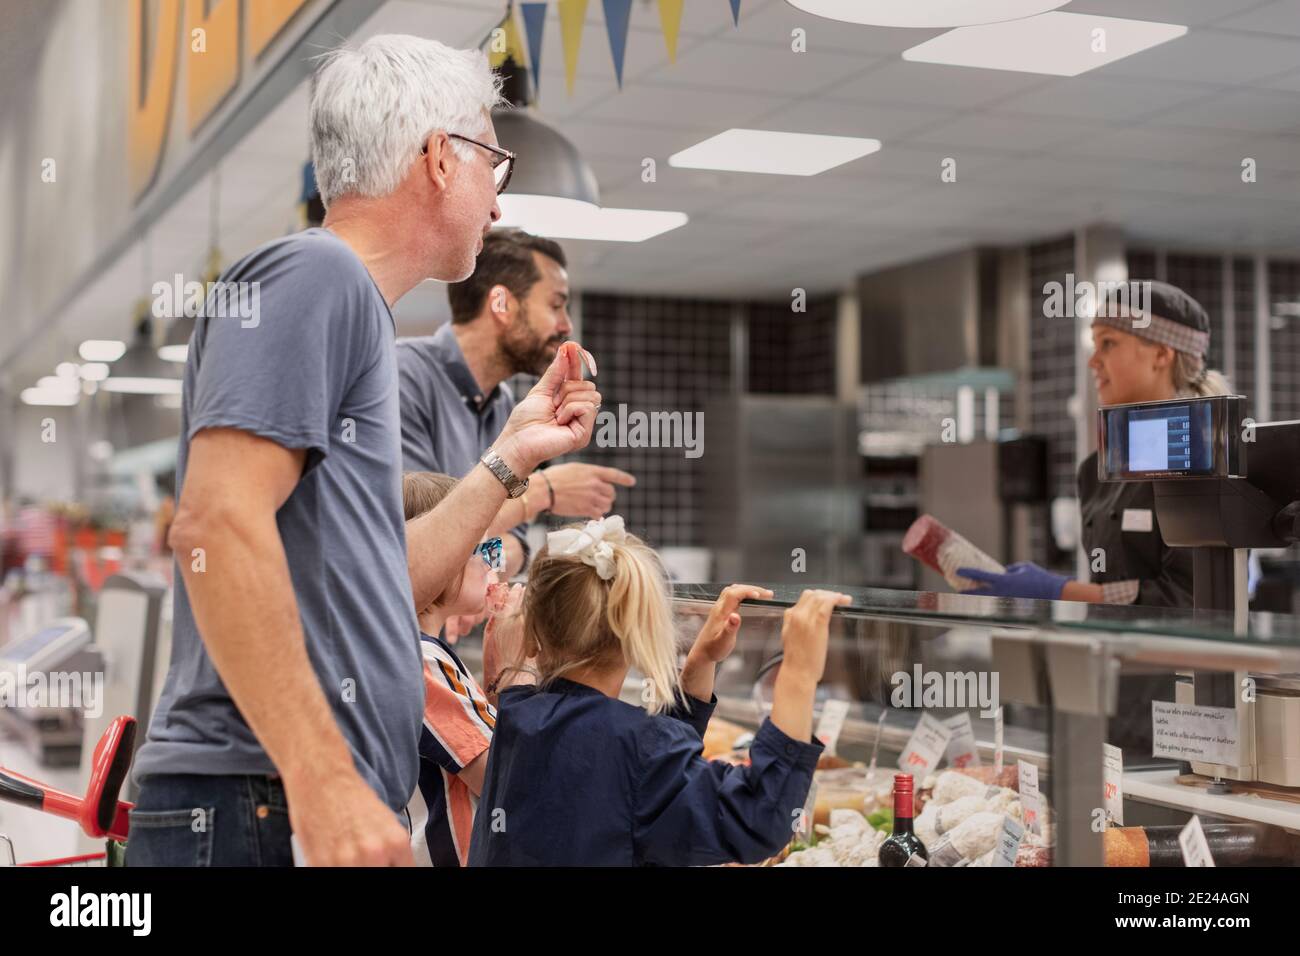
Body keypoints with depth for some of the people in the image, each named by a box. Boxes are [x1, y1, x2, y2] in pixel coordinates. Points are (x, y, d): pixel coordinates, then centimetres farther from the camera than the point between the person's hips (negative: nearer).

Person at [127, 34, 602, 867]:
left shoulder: (354, 301, 19)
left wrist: (512, 457, 21)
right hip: (260, 803, -9)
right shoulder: (313, 271, -8)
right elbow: (217, 526, -22)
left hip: (331, 802, 9)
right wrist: (324, 780, -26)